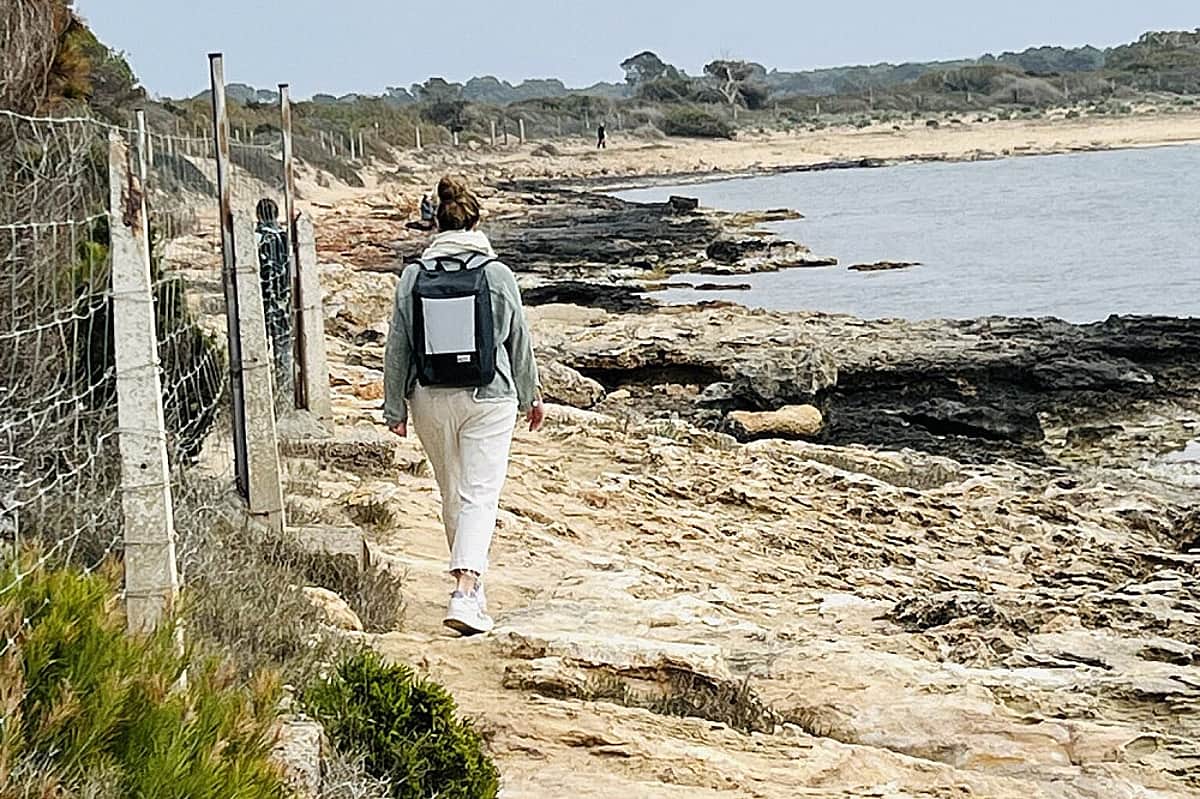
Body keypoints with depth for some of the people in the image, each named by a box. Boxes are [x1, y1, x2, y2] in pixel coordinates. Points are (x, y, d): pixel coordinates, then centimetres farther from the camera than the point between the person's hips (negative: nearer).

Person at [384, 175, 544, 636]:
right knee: (480, 495, -4)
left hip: (431, 402, 3)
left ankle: (468, 581, 32)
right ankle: (466, 591, -19)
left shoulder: (414, 277, -3)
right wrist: (531, 395, 17)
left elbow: (398, 348, 1)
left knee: (452, 494, 18)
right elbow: (519, 343, 2)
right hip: (488, 399, -3)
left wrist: (395, 409, 11)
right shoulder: (496, 274, -7)